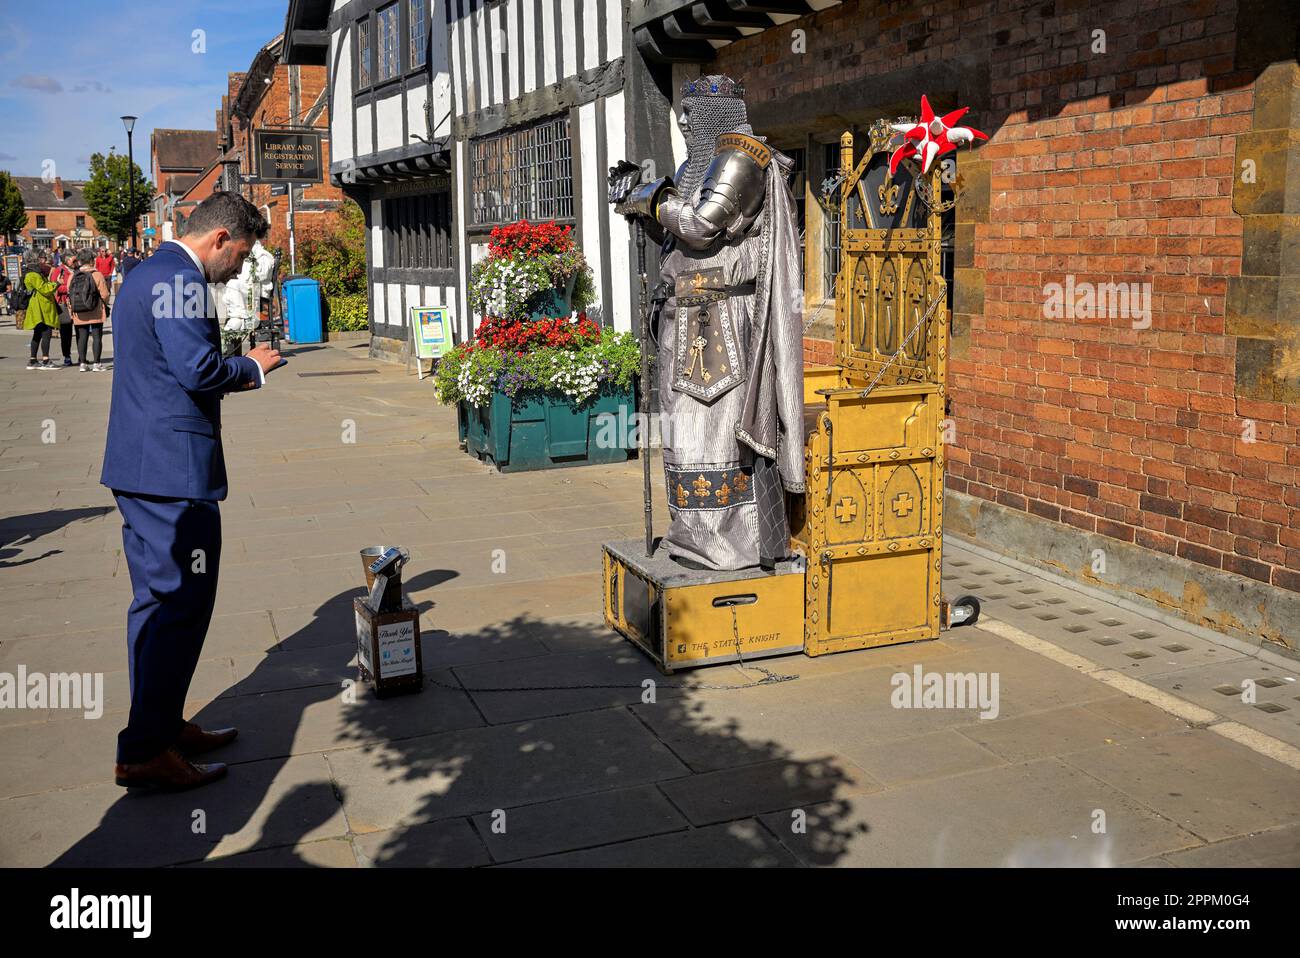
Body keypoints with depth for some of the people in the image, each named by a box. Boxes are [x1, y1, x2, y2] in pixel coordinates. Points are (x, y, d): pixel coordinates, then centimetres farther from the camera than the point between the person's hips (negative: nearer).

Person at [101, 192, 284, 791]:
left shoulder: (144, 274, 19)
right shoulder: (182, 280, -15)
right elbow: (198, 367, -24)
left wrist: (235, 374, 14)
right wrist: (250, 368, -6)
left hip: (137, 465, 11)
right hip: (173, 469, -11)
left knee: (157, 600, 17)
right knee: (181, 603, -4)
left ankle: (163, 726, 28)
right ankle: (145, 753, 1)